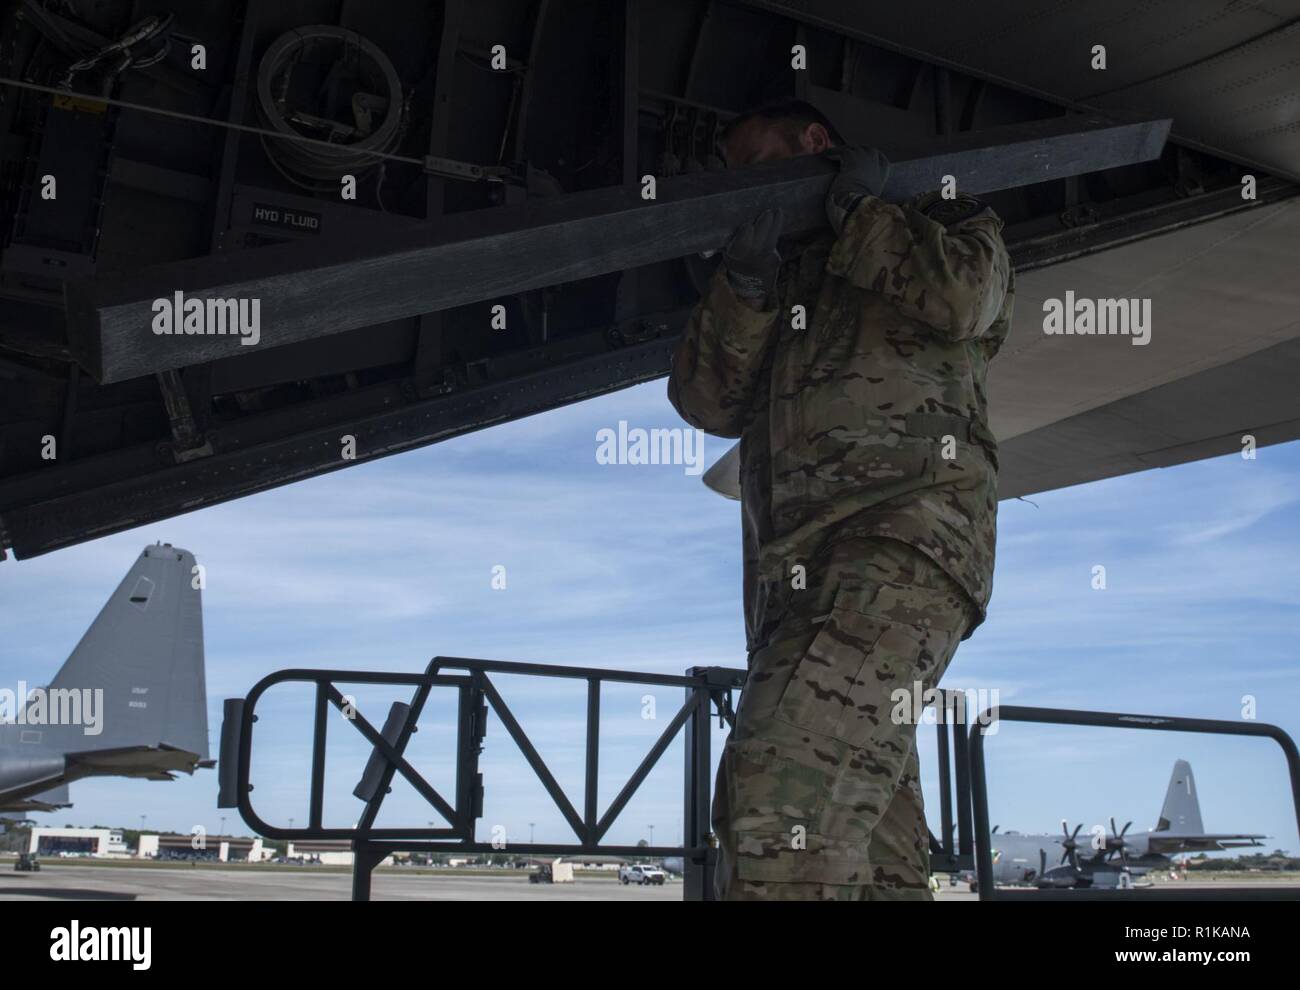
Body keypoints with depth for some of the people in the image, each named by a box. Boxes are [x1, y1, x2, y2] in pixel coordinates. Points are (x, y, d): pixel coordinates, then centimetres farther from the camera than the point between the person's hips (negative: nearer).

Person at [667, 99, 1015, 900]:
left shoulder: (946, 221, 18)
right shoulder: (788, 278, 32)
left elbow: (958, 298, -7)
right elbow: (708, 400, 15)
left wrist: (855, 210, 6)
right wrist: (746, 274, 0)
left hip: (899, 540, -6)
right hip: (796, 576, 6)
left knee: (785, 799, -27)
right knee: (879, 856, 2)